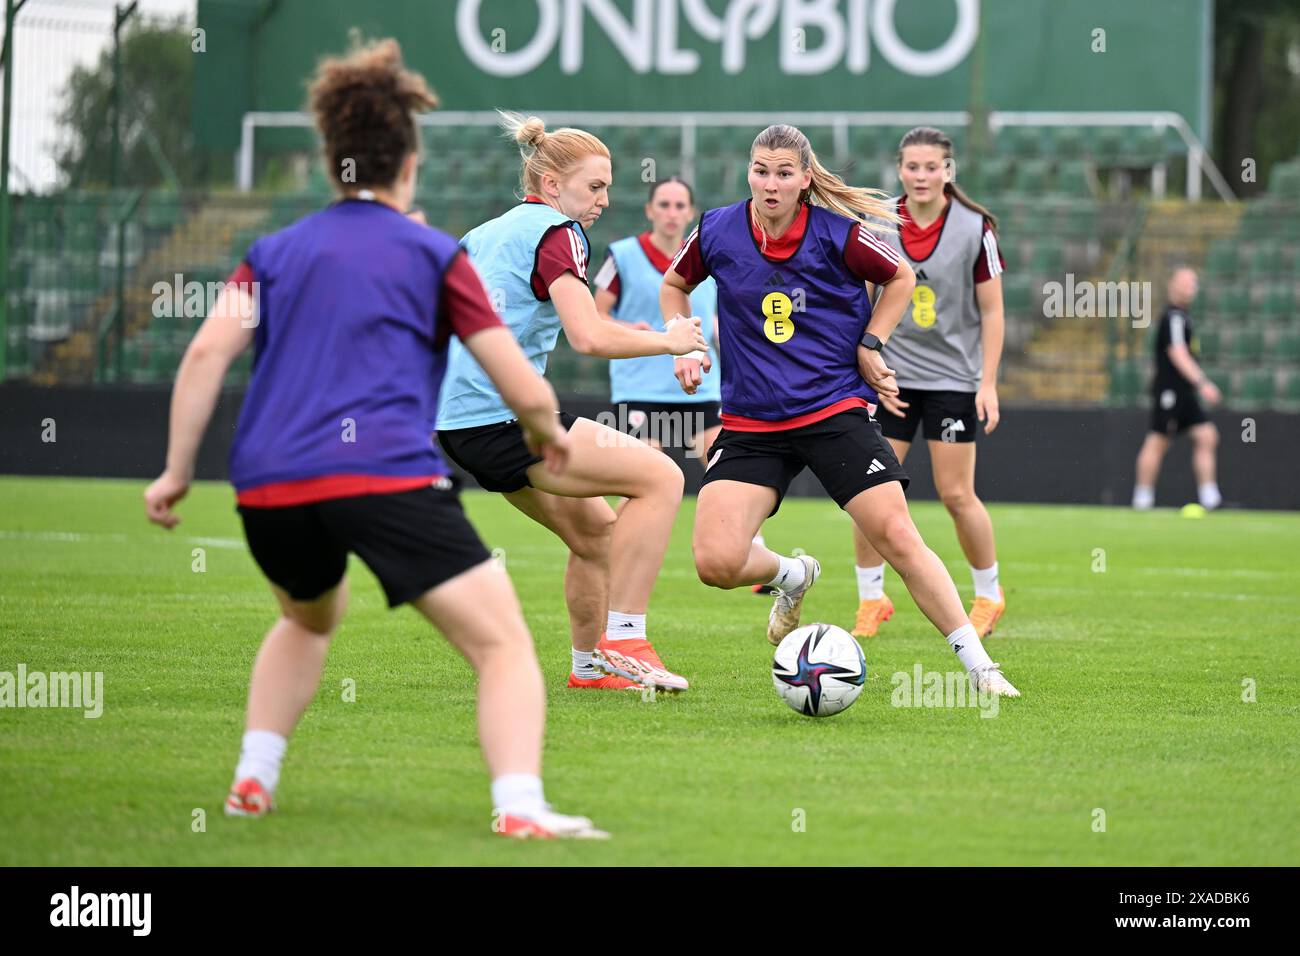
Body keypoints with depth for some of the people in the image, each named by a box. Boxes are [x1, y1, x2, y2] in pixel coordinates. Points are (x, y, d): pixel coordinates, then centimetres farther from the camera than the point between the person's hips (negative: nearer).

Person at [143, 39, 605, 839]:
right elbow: (527, 392, 9)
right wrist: (549, 435, 30)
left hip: (268, 488, 5)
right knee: (502, 640, -2)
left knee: (310, 619, 35)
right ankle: (520, 808, -23)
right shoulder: (434, 255, 12)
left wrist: (177, 471, 11)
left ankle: (253, 780, 23)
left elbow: (207, 353, 6)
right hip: (385, 471, -5)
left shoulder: (276, 253, 20)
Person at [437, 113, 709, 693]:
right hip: (503, 419, -10)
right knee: (661, 478, -9)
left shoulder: (483, 234, 19)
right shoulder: (555, 233, -8)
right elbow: (589, 338, -20)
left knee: (594, 532, 19)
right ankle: (622, 642, -12)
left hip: (458, 421, 10)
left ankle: (590, 666, 26)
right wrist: (669, 341, -7)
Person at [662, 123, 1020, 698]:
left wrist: (870, 344, 1)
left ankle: (978, 666, -3)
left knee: (896, 536, -12)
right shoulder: (716, 231, -2)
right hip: (750, 426, 2)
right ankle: (791, 576, 22)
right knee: (715, 562, -14)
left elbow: (900, 278, 11)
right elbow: (674, 285, 19)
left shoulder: (839, 233, -8)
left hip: (834, 412, -2)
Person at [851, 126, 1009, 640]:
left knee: (957, 495, -2)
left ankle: (989, 595, 18)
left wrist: (988, 383, -7)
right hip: (890, 375, 2)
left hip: (954, 377, -2)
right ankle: (871, 599, 9)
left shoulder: (975, 227, -8)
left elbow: (992, 311, -3)